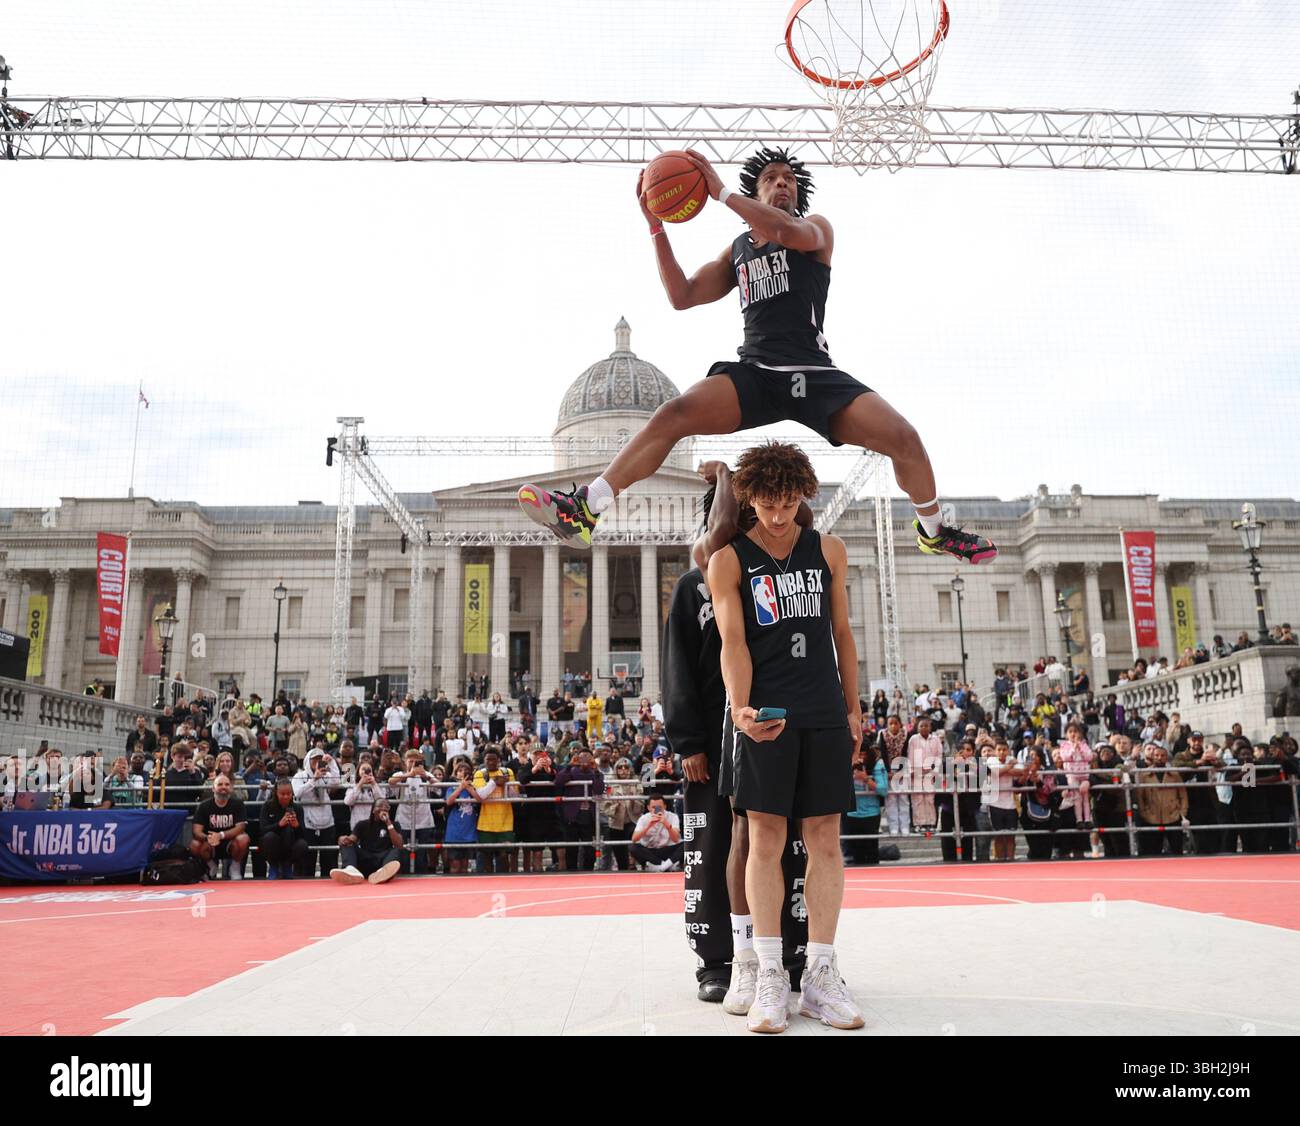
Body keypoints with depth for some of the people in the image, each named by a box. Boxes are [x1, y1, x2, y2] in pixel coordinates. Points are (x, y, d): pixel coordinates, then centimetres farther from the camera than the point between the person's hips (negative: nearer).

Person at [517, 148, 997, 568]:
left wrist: (720, 190, -14)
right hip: (754, 372, 2)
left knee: (904, 437, -16)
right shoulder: (737, 250, 21)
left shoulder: (817, 228, 11)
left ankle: (933, 530, 13)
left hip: (814, 373, -2)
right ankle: (582, 510, -31)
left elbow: (789, 231, -16)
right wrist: (657, 226, 6)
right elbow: (682, 296, 14)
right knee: (674, 414, -24)